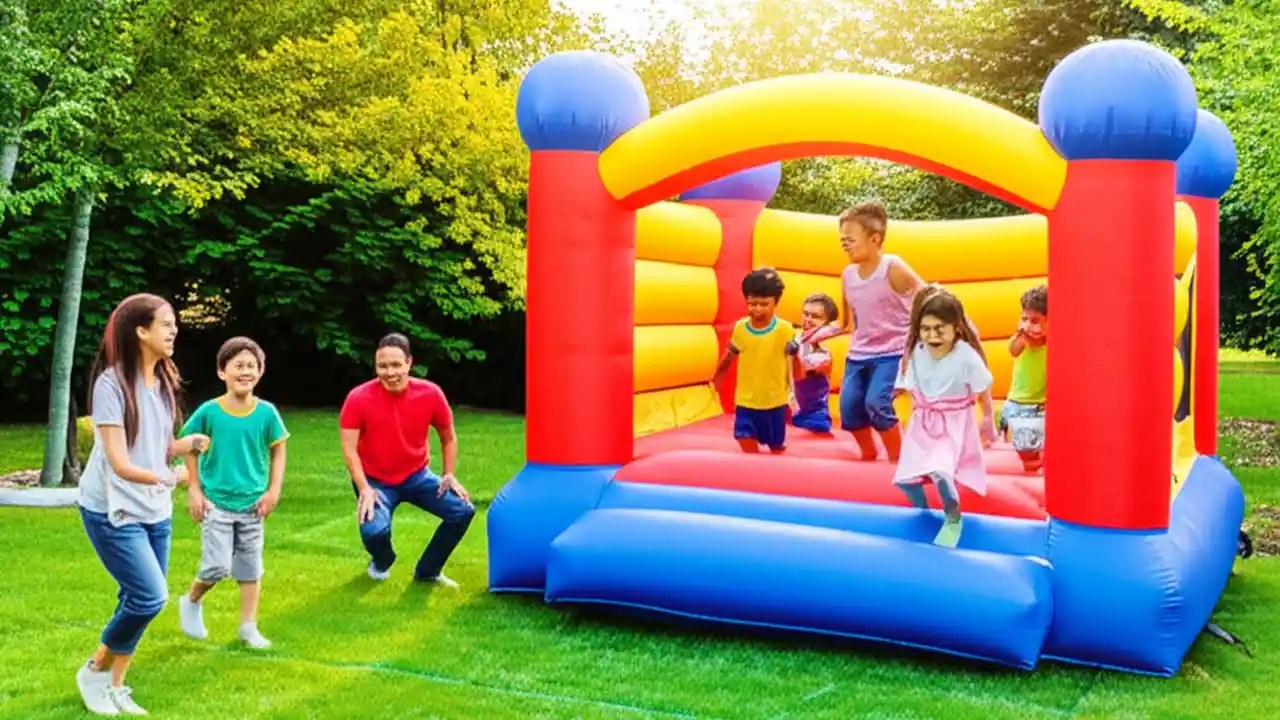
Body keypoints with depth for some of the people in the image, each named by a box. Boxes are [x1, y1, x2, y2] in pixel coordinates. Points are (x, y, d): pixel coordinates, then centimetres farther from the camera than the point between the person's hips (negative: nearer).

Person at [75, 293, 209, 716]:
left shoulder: (164, 380, 5)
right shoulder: (112, 382, -17)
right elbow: (120, 463, -21)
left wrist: (188, 444, -9)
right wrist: (166, 478, -32)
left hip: (156, 510, 7)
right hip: (112, 510, -7)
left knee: (139, 600, 8)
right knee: (150, 597, -11)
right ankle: (95, 670, 11)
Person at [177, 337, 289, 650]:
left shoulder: (266, 412, -6)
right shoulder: (208, 411, -10)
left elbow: (278, 451, 4)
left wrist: (274, 490, -3)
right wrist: (193, 490, -2)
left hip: (252, 504, 2)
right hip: (216, 502, -2)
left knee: (250, 567, 9)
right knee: (217, 567, -7)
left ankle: (249, 627, 20)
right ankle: (192, 601, 23)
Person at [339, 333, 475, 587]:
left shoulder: (430, 393, -13)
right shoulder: (359, 398, -19)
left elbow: (448, 437, 2)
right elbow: (349, 448, -17)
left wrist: (449, 475, -5)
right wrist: (364, 489, -25)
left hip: (417, 475, 3)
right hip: (375, 480, -3)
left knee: (463, 510, -12)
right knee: (374, 529, -30)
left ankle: (427, 570, 13)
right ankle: (381, 562, 12)